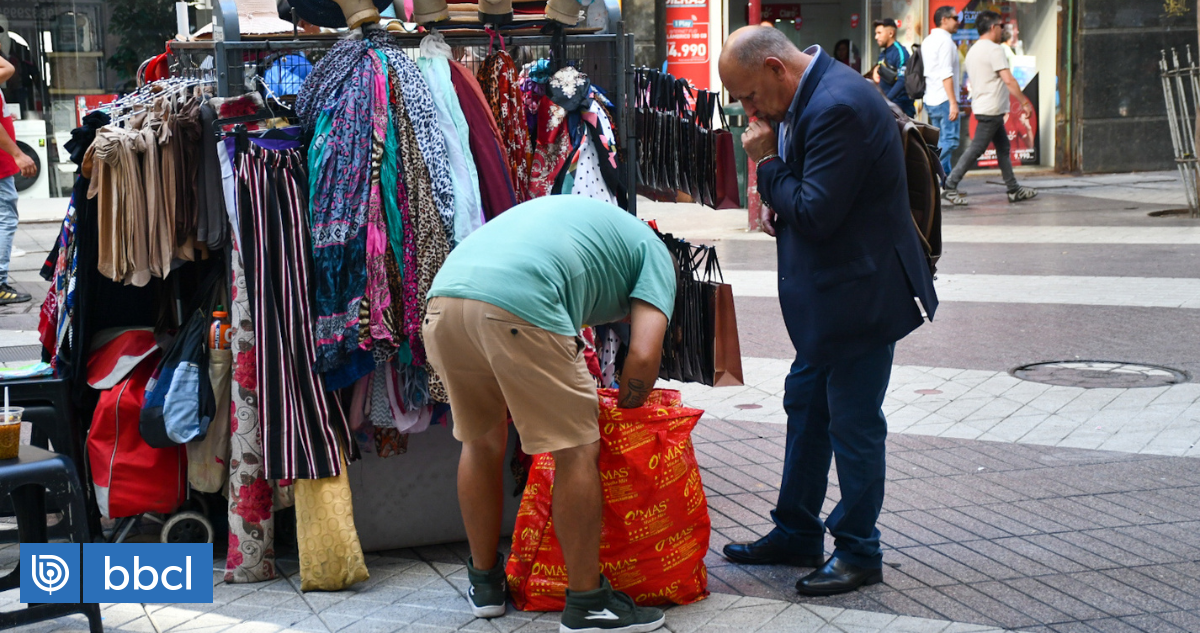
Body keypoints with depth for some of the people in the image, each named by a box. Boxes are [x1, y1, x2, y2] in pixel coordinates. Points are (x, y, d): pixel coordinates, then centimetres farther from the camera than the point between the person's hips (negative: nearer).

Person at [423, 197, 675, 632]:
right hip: (518, 305, -7)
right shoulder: (654, 253, 21)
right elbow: (644, 354, 6)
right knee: (577, 452, 6)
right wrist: (625, 415, 23)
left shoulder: (581, 219, 41)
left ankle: (484, 584, 37)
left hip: (443, 295, 8)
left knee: (481, 441, 25)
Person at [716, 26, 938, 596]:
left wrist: (767, 164, -15)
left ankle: (858, 553, 14)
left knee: (853, 421, 0)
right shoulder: (810, 95, 7)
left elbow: (817, 214, -26)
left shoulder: (839, 106, -25)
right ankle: (797, 535, 31)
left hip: (861, 293, -11)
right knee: (805, 405, 18)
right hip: (827, 294, 11)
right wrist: (778, 198, 1)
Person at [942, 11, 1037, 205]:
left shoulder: (972, 51, 15)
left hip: (981, 107, 10)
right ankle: (950, 186, -9)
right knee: (975, 149, -9)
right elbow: (1008, 80, -19)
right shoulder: (994, 50, -15)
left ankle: (1014, 190, 15)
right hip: (991, 110, -10)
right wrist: (1024, 102, -13)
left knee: (1003, 148, 12)